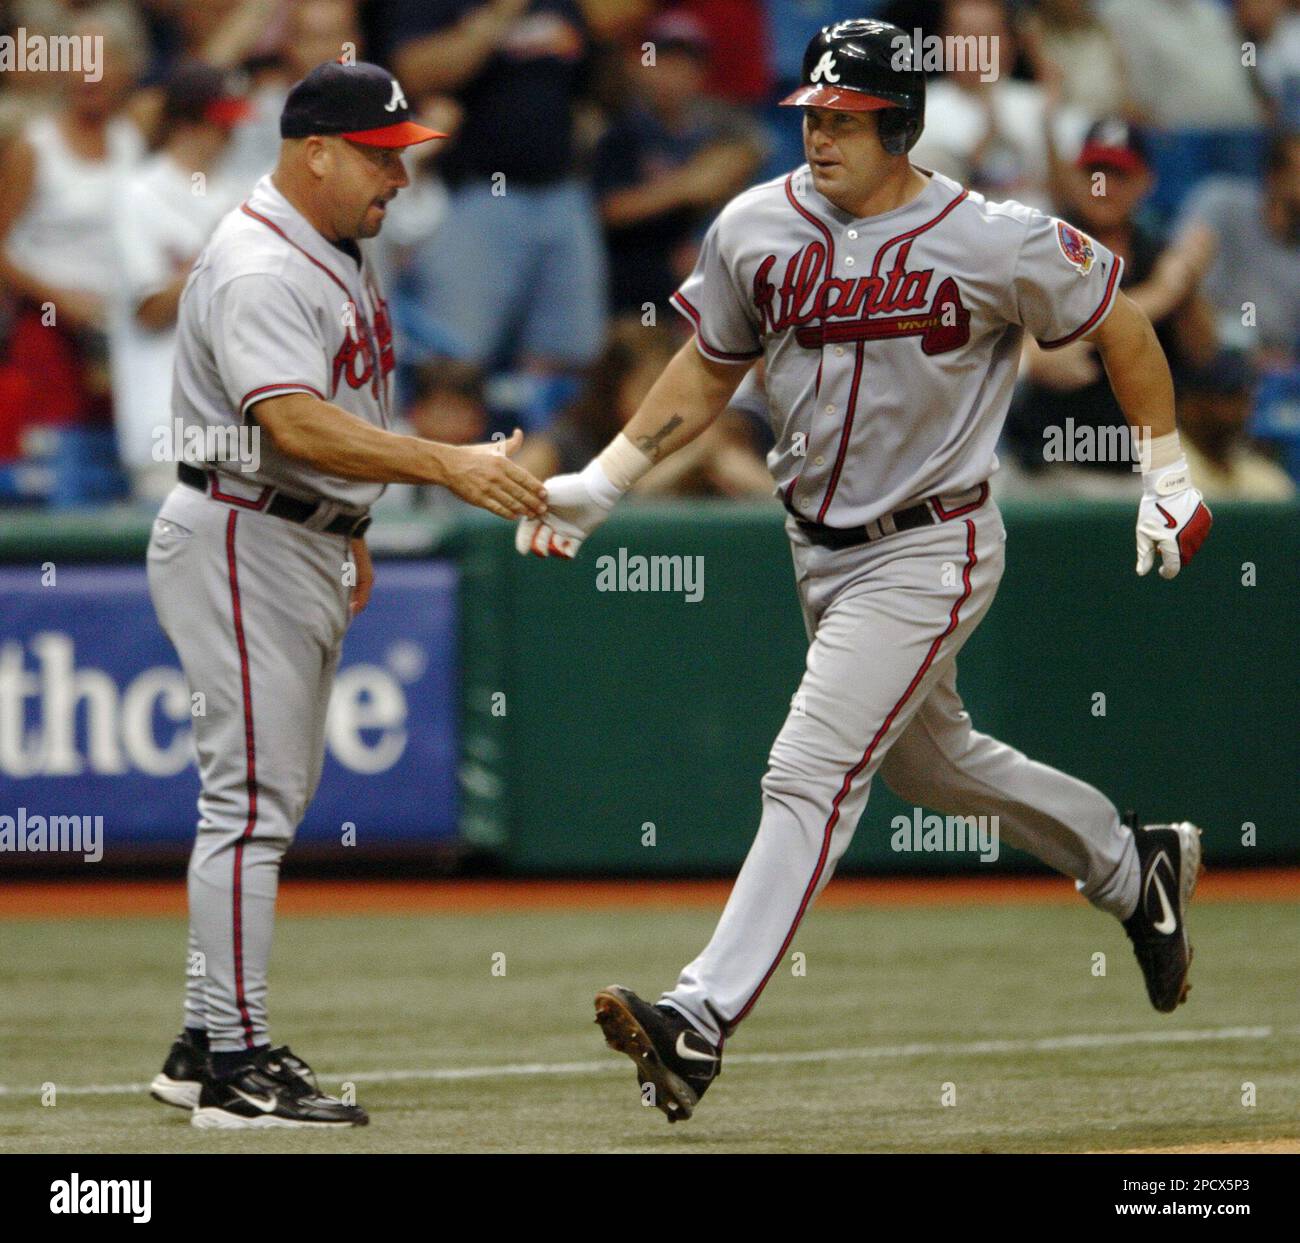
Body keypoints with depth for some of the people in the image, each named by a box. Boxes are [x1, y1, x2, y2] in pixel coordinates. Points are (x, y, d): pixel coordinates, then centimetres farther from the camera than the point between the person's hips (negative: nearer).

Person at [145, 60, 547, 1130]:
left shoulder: (338, 253, 13)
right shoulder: (258, 270, -21)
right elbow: (293, 422, -34)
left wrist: (348, 530, 25)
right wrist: (445, 466, -39)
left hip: (305, 548, 11)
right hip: (240, 547, -11)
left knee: (271, 800, 13)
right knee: (253, 797, -11)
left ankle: (208, 1042, 19)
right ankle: (234, 1066, -11)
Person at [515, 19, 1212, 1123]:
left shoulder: (995, 243, -17)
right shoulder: (756, 228, -3)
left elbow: (1119, 325, -2)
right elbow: (708, 371, 11)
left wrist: (1169, 473, 0)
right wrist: (601, 482, 3)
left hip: (931, 554, -7)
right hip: (820, 547, 7)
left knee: (810, 774, -17)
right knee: (930, 762, 23)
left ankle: (702, 1022, -23)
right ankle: (1136, 870, 47)